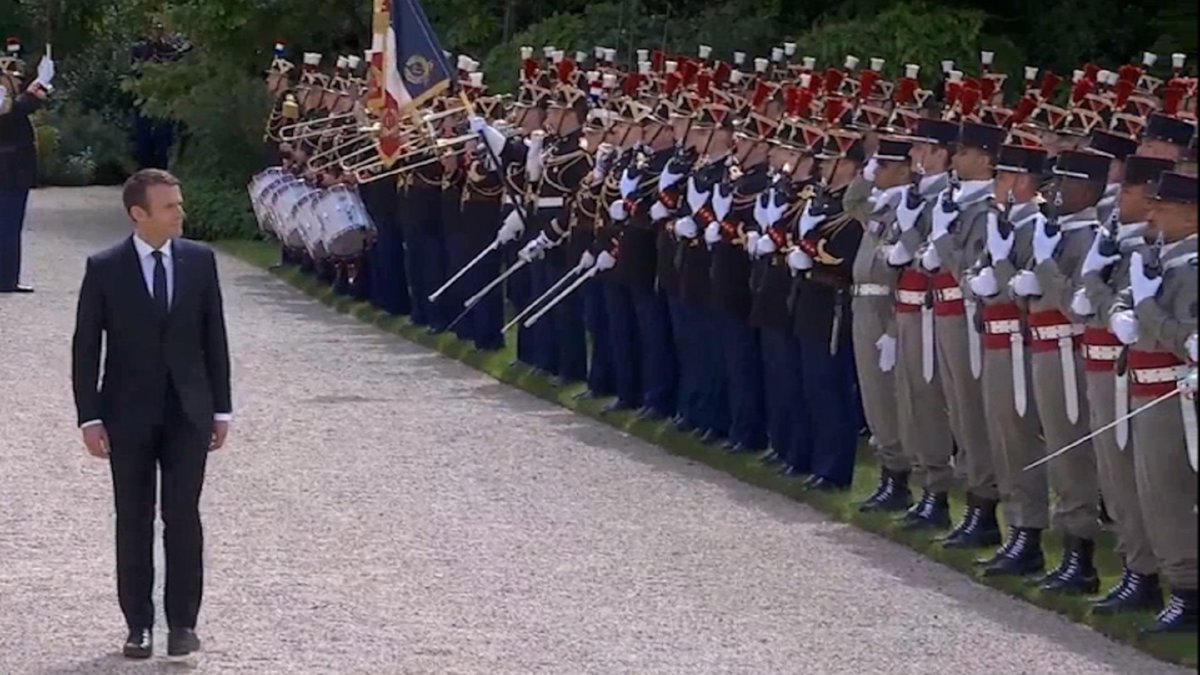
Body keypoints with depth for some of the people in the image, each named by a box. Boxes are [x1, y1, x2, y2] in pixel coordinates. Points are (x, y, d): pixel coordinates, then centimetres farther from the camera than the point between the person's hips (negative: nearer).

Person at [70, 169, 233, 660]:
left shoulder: (199, 260, 2)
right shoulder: (104, 268, -5)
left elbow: (214, 336, 7)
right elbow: (85, 347, -2)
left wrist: (221, 409, 5)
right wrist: (90, 417, -7)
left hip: (188, 412, 1)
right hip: (129, 415, -1)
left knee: (183, 517, -2)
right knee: (133, 522, 5)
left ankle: (183, 622, 6)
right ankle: (139, 625, 12)